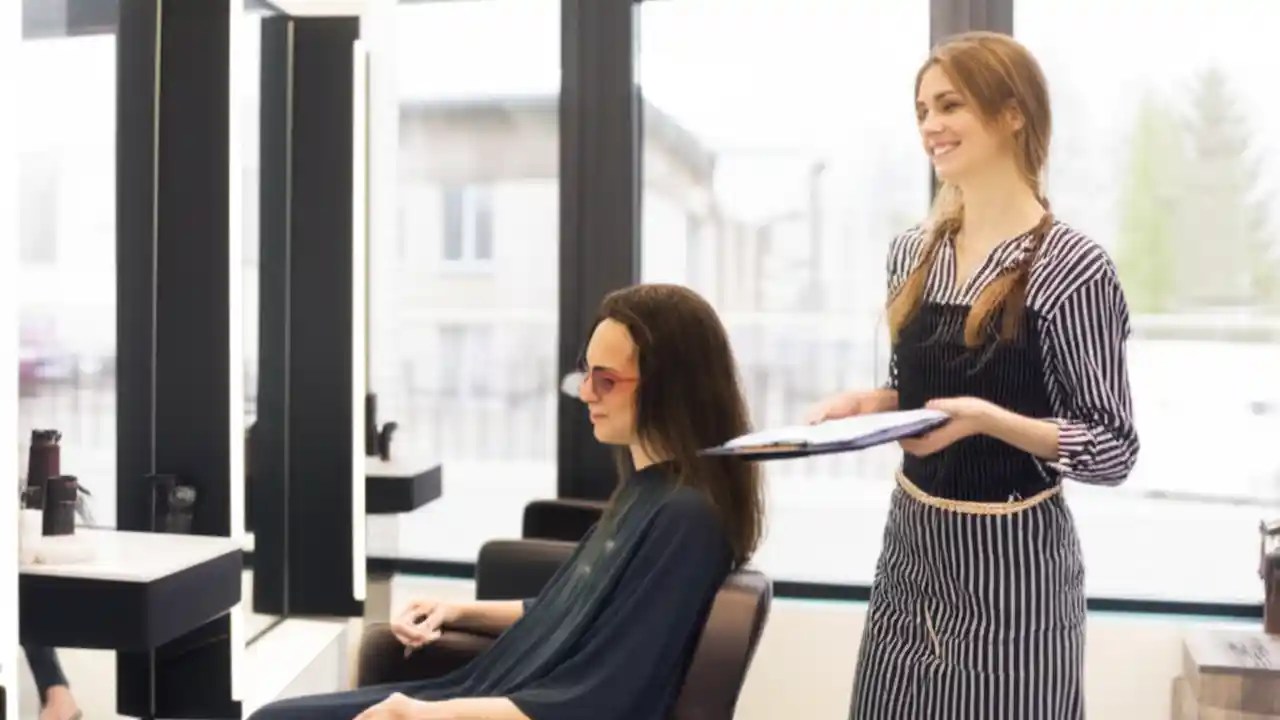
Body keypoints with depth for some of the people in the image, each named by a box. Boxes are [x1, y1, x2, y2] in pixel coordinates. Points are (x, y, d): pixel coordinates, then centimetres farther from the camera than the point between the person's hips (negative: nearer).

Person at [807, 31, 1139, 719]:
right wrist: (866, 401, -4)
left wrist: (987, 418, -27)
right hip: (911, 544, 6)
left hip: (1011, 560, -6)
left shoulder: (1072, 268, -14)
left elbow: (1115, 449, -12)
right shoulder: (914, 252, 5)